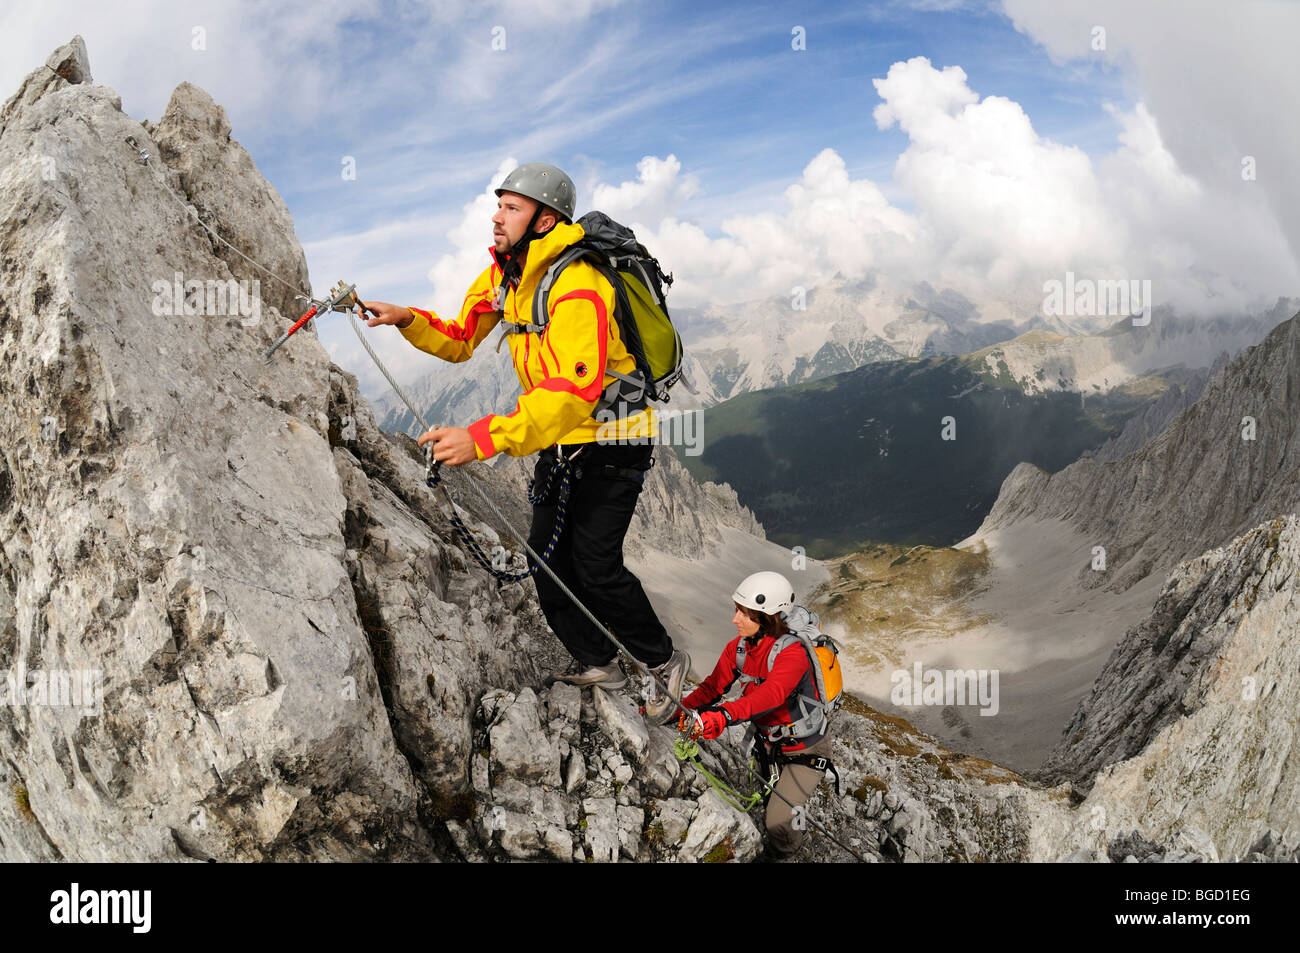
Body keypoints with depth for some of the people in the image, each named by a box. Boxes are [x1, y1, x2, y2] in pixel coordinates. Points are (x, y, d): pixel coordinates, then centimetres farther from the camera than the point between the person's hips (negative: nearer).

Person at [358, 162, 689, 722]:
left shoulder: (578, 287, -29)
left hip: (611, 439, -8)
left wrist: (483, 438, -49)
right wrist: (407, 320, -9)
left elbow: (574, 391, -41)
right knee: (547, 556, 8)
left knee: (595, 564, -11)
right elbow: (459, 341, 12)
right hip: (557, 439, 9)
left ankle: (664, 662, 12)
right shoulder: (501, 277, 1)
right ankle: (597, 662, 26)